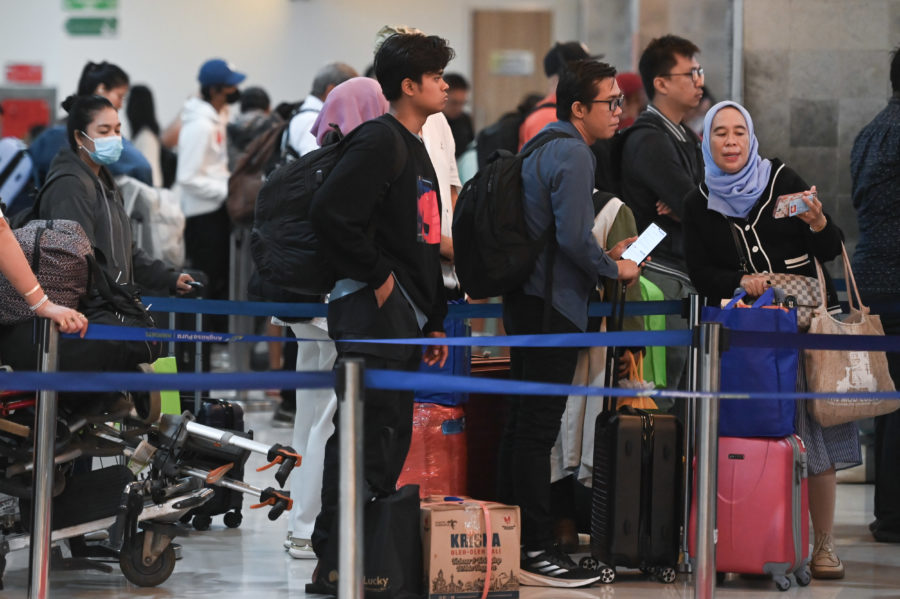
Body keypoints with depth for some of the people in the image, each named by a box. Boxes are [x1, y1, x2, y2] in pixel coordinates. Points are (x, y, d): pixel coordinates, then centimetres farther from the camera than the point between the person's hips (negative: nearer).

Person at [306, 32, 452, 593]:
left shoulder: (415, 149, 20)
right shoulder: (380, 141, -12)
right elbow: (330, 211, -24)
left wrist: (435, 320, 22)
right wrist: (375, 275, -16)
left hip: (404, 320, 10)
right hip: (374, 315, -10)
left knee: (392, 441, 12)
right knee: (367, 438, -10)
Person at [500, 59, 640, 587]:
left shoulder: (540, 146, 17)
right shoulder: (572, 154, -15)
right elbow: (574, 239, -23)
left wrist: (605, 255, 19)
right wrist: (614, 269, -7)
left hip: (524, 299, 10)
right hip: (552, 306, -10)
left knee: (523, 424, 13)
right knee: (538, 428, -8)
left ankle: (513, 542, 18)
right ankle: (536, 549, -6)